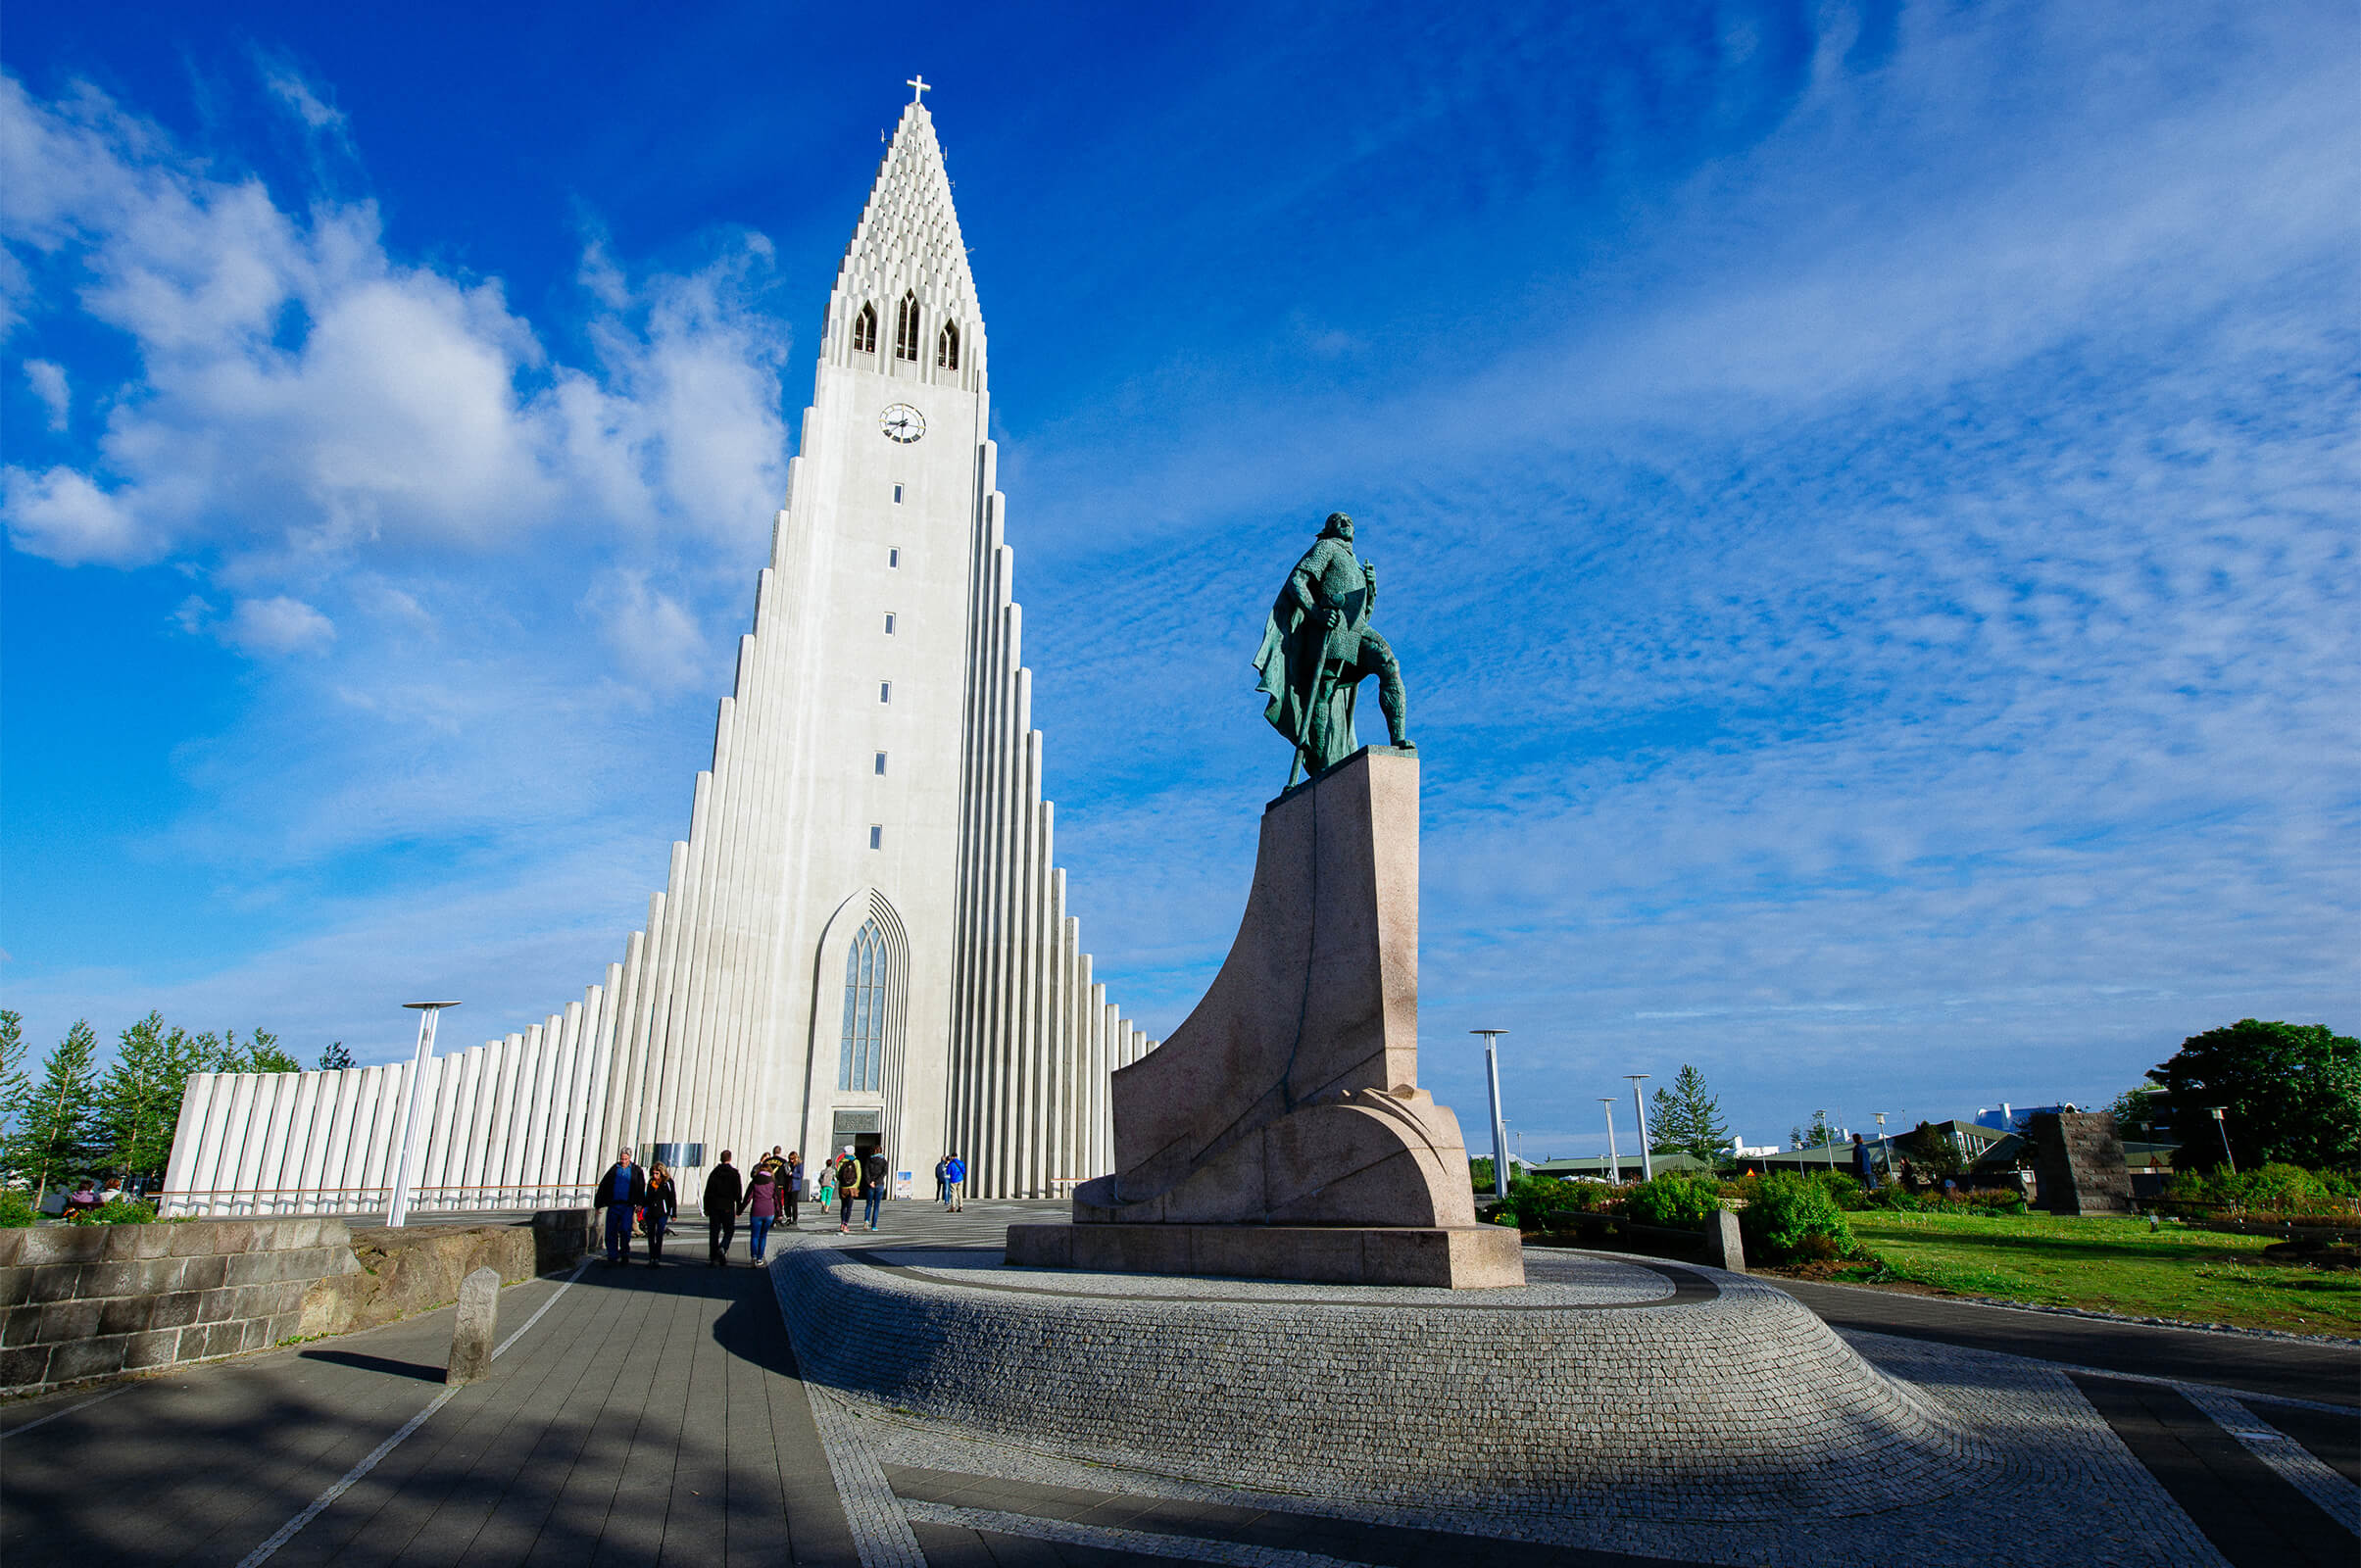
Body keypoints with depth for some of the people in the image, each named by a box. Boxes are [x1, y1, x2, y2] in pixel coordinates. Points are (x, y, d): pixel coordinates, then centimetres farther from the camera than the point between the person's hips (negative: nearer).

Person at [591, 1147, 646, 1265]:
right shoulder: (614, 1169, 9)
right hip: (613, 1205, 2)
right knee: (611, 1232, 2)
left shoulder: (636, 1171, 6)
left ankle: (625, 1254, 7)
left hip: (627, 1206, -2)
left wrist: (639, 1204, -6)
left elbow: (641, 1188, 3)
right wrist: (598, 1204, 8)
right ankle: (613, 1256, 12)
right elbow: (603, 1186, 11)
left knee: (625, 1230, -12)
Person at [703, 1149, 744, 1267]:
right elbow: (738, 1192, -4)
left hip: (714, 1206, 3)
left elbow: (708, 1191, 5)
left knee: (713, 1233, 8)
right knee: (729, 1231, 9)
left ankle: (713, 1259, 6)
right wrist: (739, 1208, 2)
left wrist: (706, 1208, 11)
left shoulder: (714, 1172, 4)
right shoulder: (734, 1173, -3)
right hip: (728, 1207, -3)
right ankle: (722, 1248, -17)